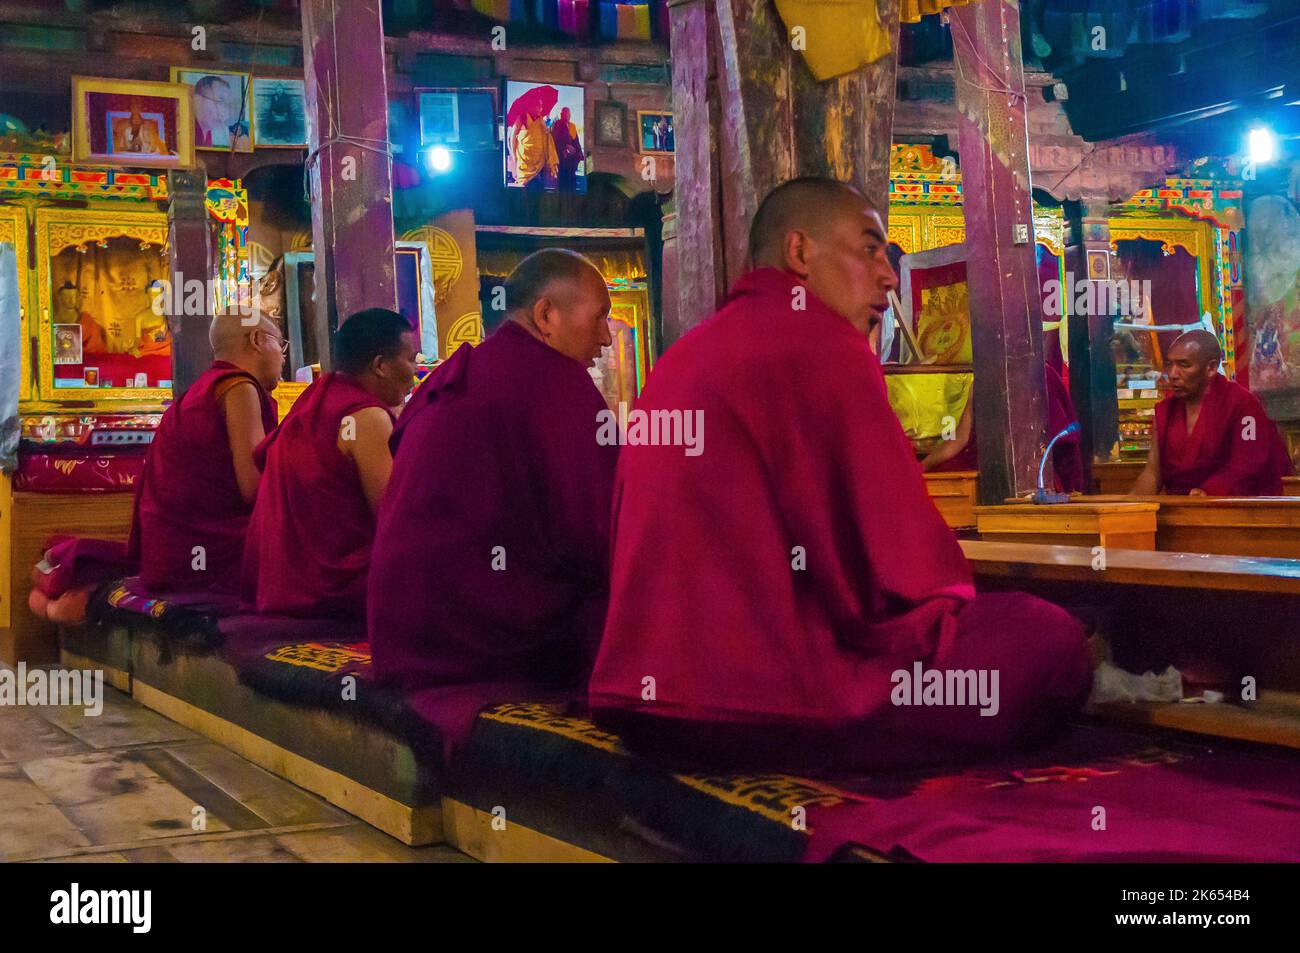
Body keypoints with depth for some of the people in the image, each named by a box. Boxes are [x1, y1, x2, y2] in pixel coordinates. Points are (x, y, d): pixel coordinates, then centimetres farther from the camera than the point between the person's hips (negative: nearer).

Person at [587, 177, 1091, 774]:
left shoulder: (681, 358, 19)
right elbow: (905, 568, -12)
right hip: (759, 702, -9)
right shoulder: (820, 342, -8)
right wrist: (949, 606, 9)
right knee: (1049, 639, 0)